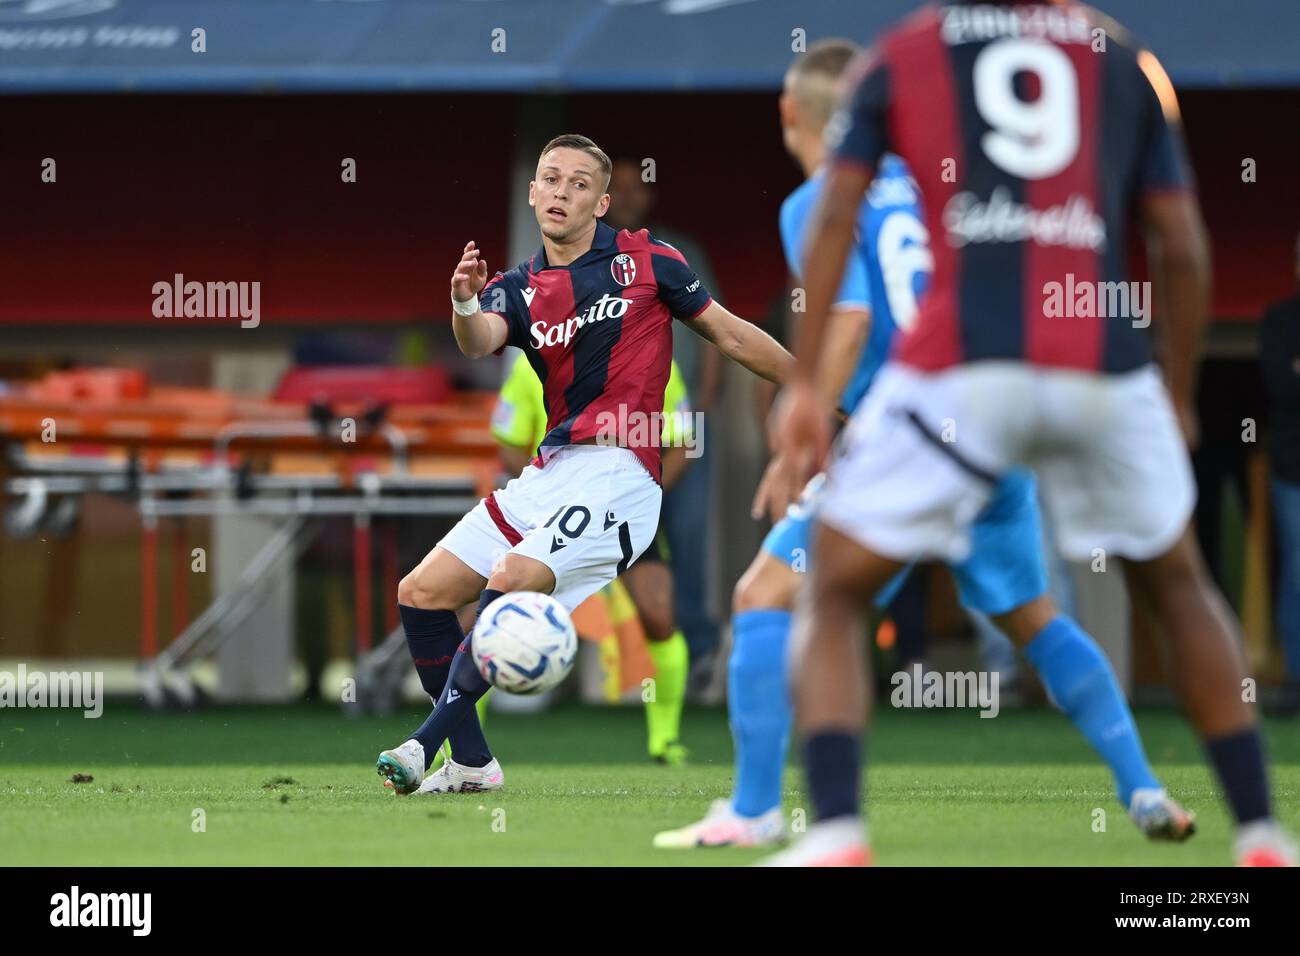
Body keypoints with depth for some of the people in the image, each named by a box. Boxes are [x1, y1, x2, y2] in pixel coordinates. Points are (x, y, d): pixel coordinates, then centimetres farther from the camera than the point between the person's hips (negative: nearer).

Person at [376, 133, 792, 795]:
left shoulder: (642, 261, 3)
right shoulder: (519, 288, 11)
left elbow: (730, 335, 12)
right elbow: (480, 342, -12)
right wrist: (465, 304, -35)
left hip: (617, 468, -6)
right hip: (548, 472, 6)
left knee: (511, 584, -26)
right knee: (421, 594, 1)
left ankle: (429, 742, -22)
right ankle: (472, 763, 9)